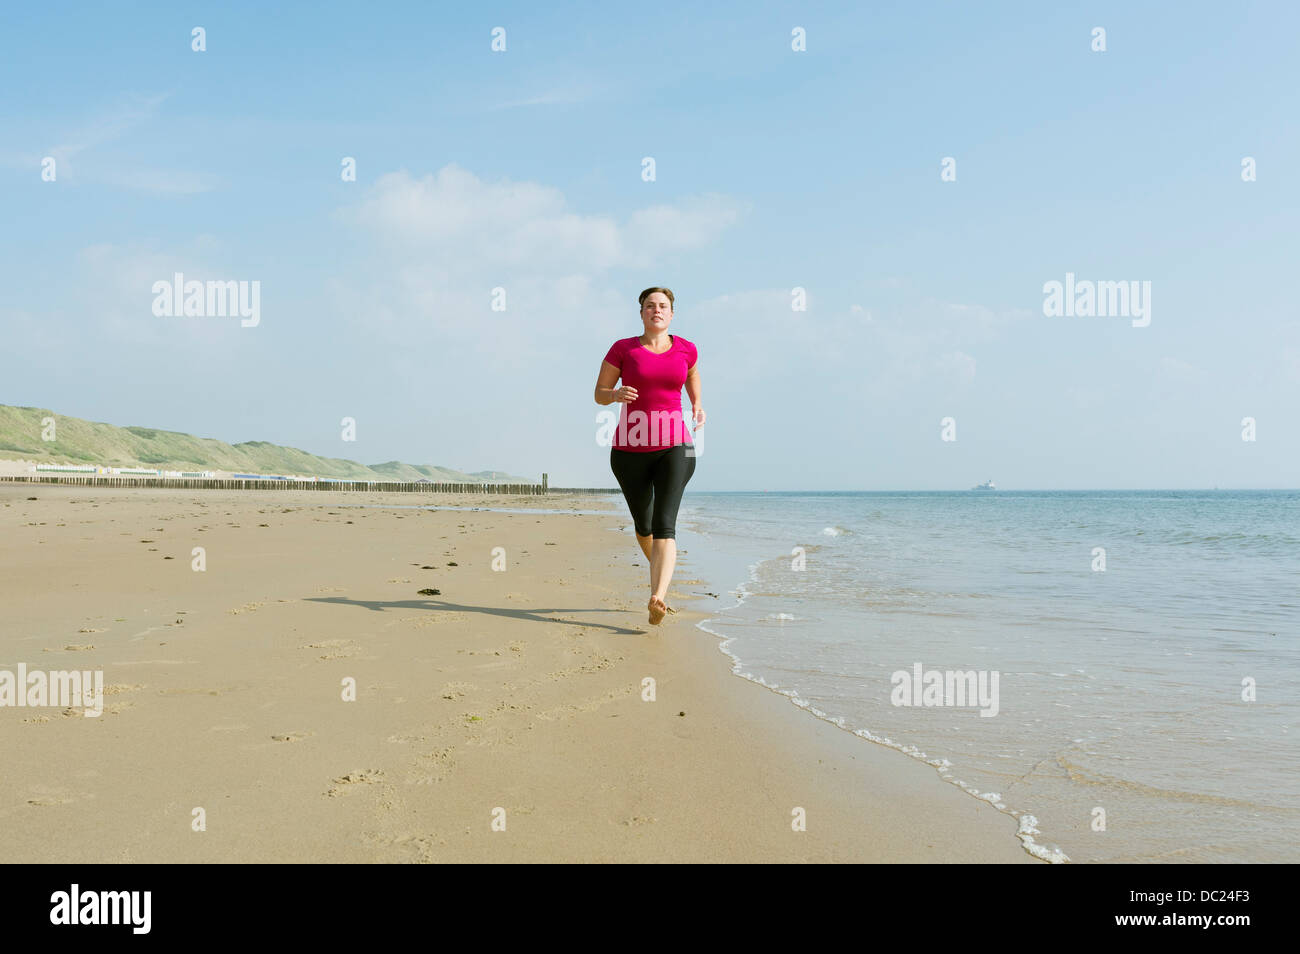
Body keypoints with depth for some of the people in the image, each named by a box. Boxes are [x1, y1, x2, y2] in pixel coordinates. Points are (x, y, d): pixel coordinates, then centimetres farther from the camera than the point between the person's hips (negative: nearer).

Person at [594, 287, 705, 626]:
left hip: (674, 448, -1)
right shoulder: (623, 348, 0)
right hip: (629, 451, 1)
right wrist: (617, 394, -19)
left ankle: (657, 599, -30)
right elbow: (599, 394, 5)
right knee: (643, 525, 18)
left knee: (664, 526, -19)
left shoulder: (686, 349, 4)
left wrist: (698, 408, 2)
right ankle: (662, 571, 47)